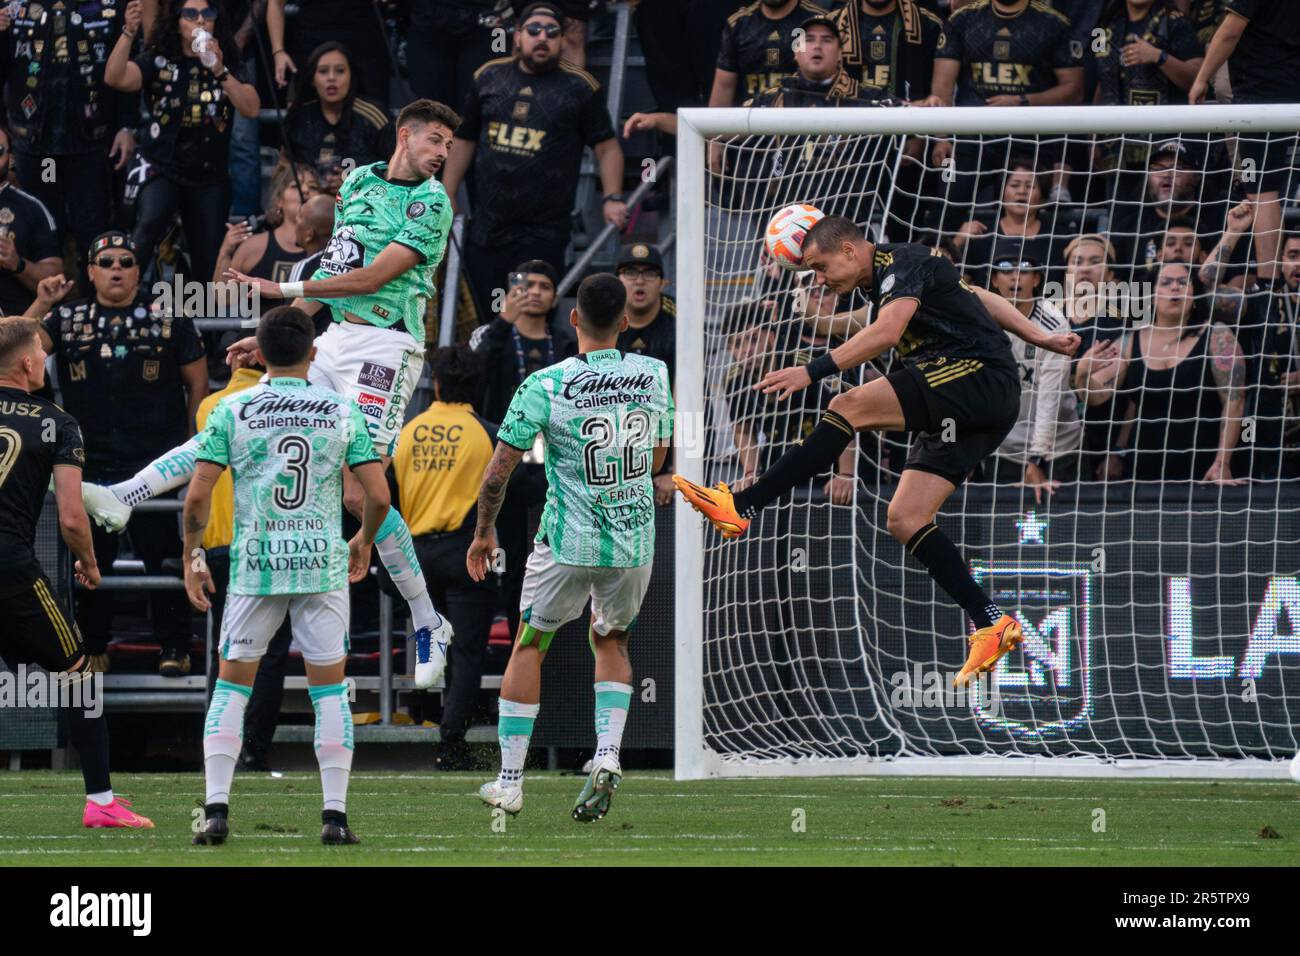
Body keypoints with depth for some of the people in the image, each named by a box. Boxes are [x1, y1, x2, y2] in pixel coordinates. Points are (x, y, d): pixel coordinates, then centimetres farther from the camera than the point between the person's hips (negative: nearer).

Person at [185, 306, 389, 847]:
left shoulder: (232, 412, -1)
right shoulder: (343, 412, 0)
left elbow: (197, 497, -4)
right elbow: (378, 496, -1)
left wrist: (191, 557, 10)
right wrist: (364, 541, 19)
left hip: (254, 565, 0)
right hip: (323, 564, 0)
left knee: (231, 684, 10)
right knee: (330, 689, 8)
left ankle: (216, 808, 1)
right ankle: (335, 816, 3)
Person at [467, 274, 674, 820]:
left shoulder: (545, 386, -14)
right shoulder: (655, 376, -4)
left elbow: (500, 470, -9)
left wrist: (483, 532, 7)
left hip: (568, 544, -3)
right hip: (636, 541, 3)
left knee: (529, 646, 14)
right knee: (611, 643, 24)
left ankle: (510, 782, 16)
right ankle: (607, 756, 2)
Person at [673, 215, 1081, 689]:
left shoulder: (904, 263, -10)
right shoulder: (886, 280, 21)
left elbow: (887, 331, -28)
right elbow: (981, 299, 29)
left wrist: (813, 371, -32)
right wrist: (1041, 339, 32)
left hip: (982, 378, -11)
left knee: (849, 406, -23)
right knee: (904, 519, 0)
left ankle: (741, 507, -28)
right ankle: (991, 624, -4)